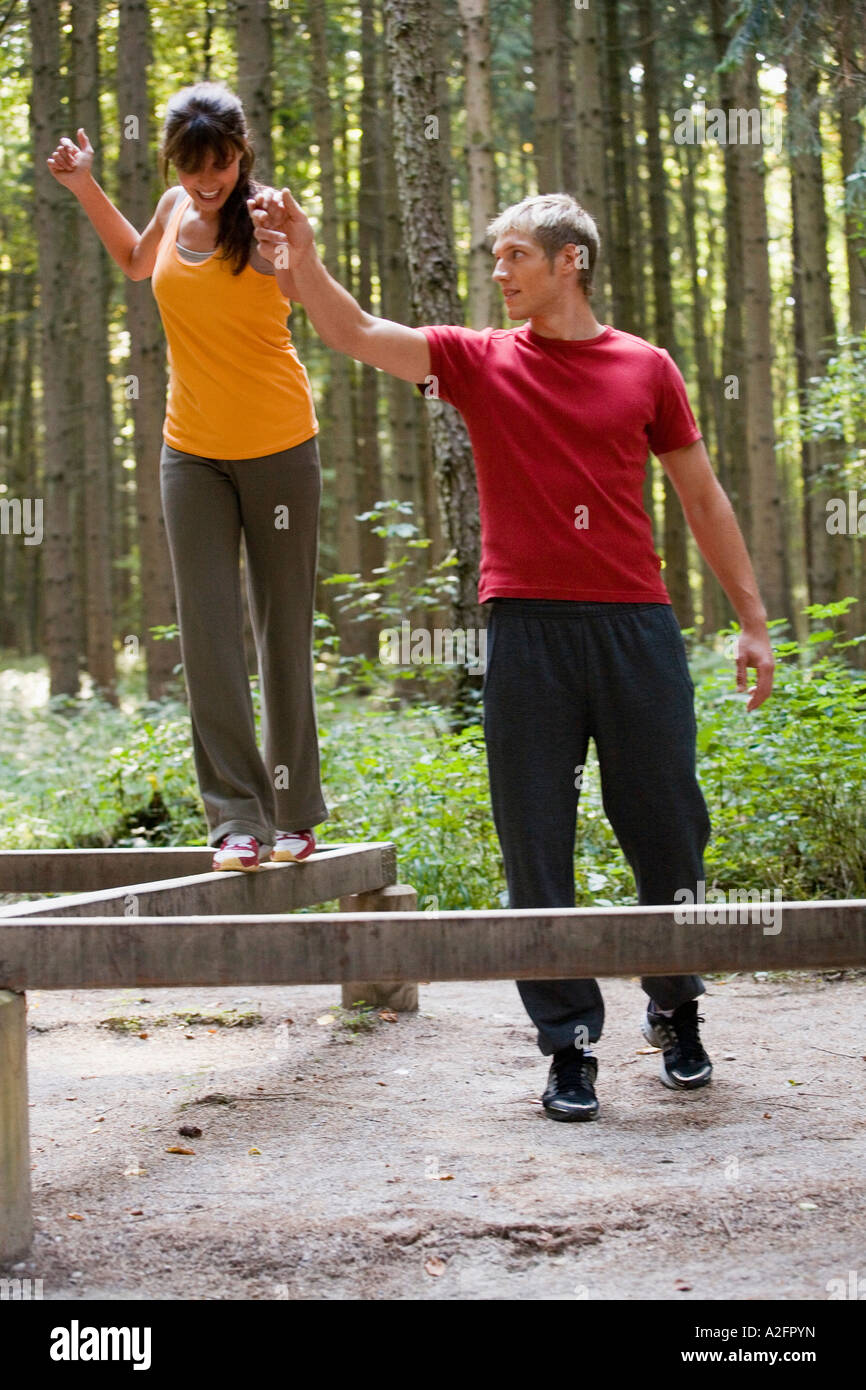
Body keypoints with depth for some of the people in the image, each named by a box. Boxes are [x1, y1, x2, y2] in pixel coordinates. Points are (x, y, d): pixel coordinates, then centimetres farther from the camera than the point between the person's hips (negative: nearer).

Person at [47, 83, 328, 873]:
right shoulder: (177, 208, 5)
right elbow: (136, 261, 29)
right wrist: (87, 190, 18)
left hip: (278, 448, -4)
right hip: (193, 451, 4)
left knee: (283, 630, 4)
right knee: (208, 635, -4)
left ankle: (296, 814, 16)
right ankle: (237, 818, -1)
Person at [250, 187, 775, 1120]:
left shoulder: (646, 369, 9)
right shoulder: (479, 361, 9)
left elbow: (702, 499, 13)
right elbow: (355, 334, -2)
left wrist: (753, 621, 12)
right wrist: (302, 258, -20)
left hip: (637, 624, 0)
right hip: (526, 628, 0)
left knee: (667, 831, 6)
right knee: (537, 845, 1)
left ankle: (676, 1009, 28)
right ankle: (568, 1043, 10)